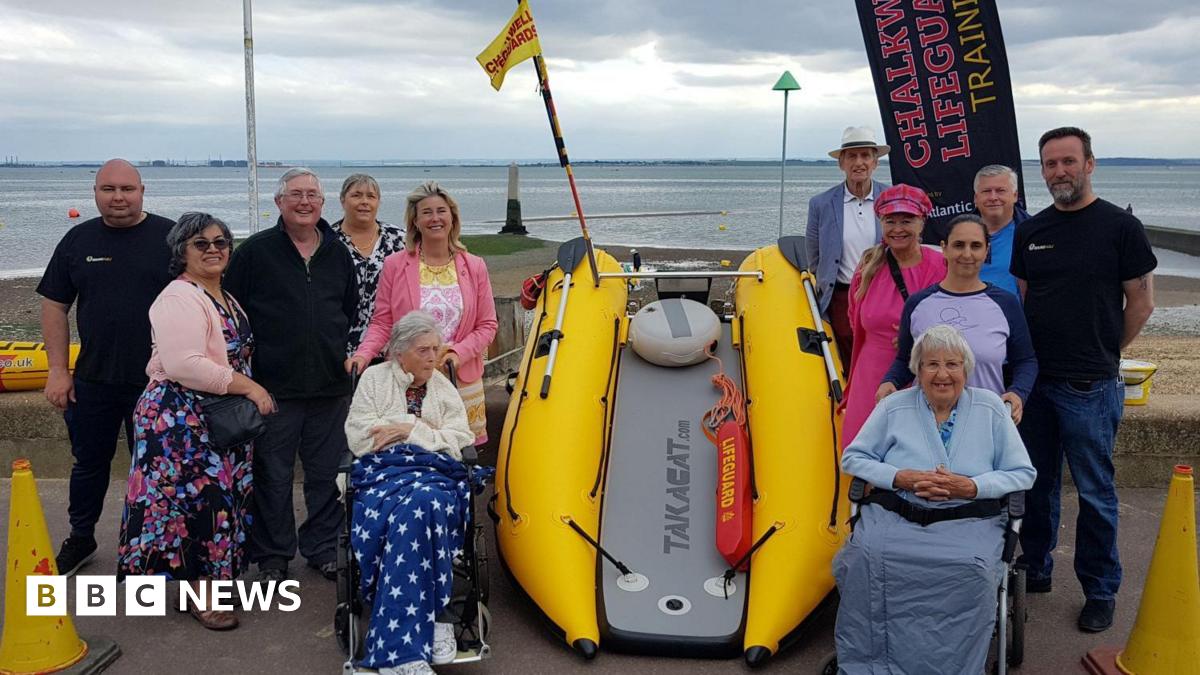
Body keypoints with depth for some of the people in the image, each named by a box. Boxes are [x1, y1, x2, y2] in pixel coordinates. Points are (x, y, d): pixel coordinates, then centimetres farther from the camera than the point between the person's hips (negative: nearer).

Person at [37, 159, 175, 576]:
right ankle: (80, 540, 36)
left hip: (157, 382, -3)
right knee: (89, 462, 17)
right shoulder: (78, 240, 4)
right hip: (92, 381, 3)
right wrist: (58, 370, 0)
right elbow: (55, 306, 7)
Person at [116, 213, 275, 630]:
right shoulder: (179, 299, -15)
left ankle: (207, 580, 23)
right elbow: (184, 365, -26)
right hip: (182, 419, -9)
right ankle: (201, 594, 5)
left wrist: (251, 390, 10)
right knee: (196, 498, -6)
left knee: (219, 496, 11)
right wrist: (248, 387, -22)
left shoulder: (225, 298, 15)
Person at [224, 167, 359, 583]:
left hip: (330, 387, 4)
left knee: (327, 473, 11)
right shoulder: (255, 251, -2)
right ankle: (272, 554, 20)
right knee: (272, 475, 5)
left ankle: (323, 548, 26)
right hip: (273, 387, -3)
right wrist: (243, 369, -3)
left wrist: (342, 354, 12)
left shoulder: (339, 254, 10)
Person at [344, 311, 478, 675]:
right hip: (384, 470, -1)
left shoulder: (444, 388, 20)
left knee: (417, 504, -35)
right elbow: (359, 437, 3)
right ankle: (434, 619, -35)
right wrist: (425, 428, 4)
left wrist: (410, 431, -3)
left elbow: (459, 442, 8)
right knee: (417, 506, -36)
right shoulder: (375, 378, 14)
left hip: (435, 472, 1)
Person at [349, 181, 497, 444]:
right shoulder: (394, 265, 1)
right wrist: (362, 355, -14)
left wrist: (459, 352, -9)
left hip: (462, 380, 1)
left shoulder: (474, 267, 5)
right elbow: (381, 323, 3)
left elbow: (487, 325, 7)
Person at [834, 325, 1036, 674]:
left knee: (971, 570, -34)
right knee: (867, 558, -32)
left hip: (968, 522, 0)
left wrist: (970, 486, -9)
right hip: (894, 515, 0)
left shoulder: (990, 407, 9)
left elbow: (1023, 473, 8)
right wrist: (901, 478, -7)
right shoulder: (894, 406, 10)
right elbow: (852, 458, 10)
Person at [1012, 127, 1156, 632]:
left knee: (1095, 493, 4)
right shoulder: (1030, 231, 9)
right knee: (1036, 483, 14)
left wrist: (1103, 354, 1)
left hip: (1089, 387, -4)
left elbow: (1141, 302, -1)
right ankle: (1035, 570, 30)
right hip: (1033, 381, 5)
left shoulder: (1120, 226, -5)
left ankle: (1100, 590, 17)